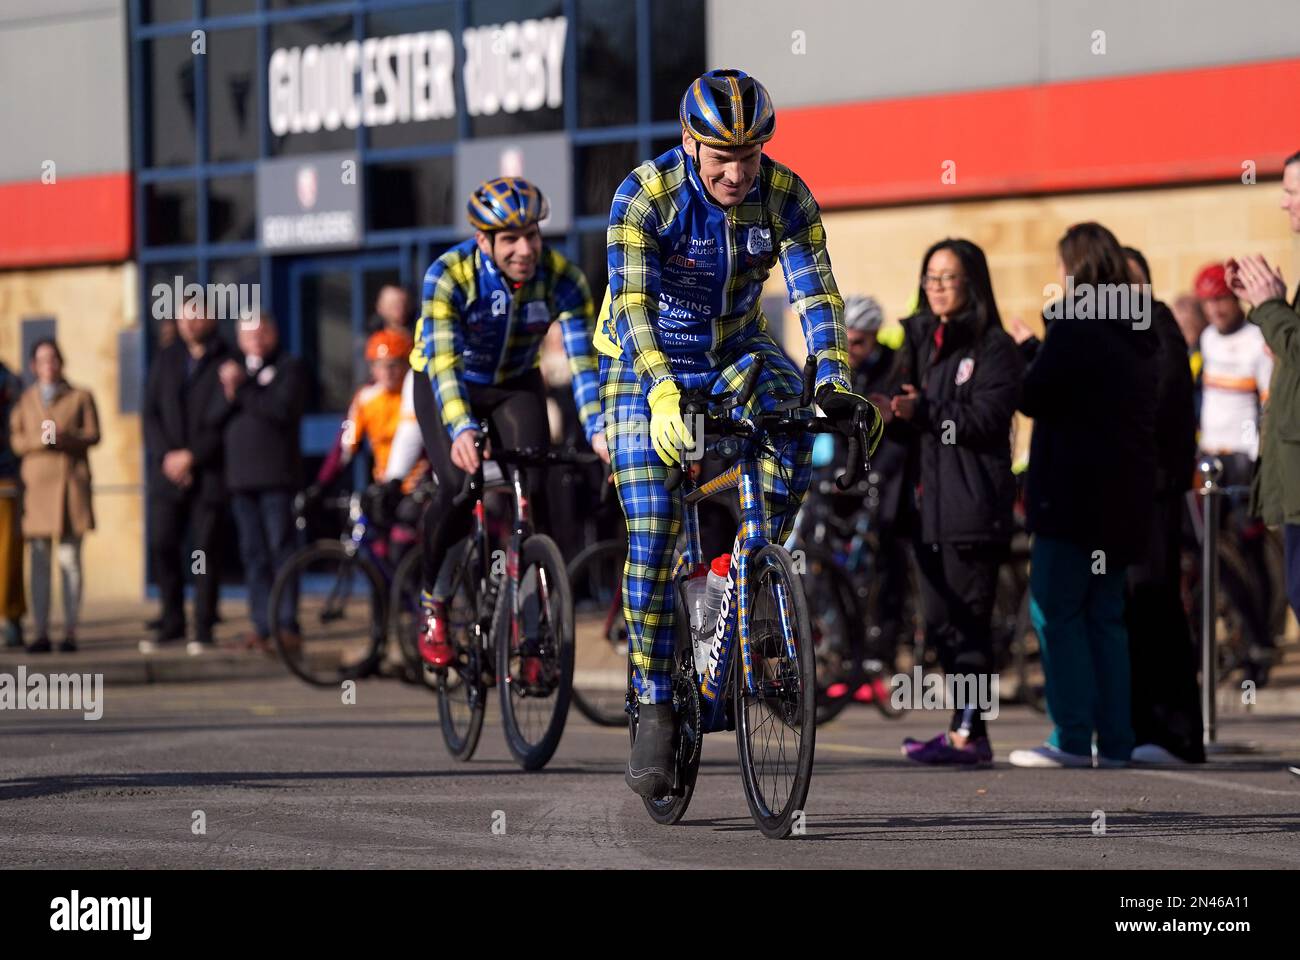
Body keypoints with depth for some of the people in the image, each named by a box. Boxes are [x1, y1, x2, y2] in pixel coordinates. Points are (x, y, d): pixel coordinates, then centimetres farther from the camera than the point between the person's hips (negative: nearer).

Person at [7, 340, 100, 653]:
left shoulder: (80, 397, 12)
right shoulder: (25, 400, 16)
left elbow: (93, 436, 2)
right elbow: (16, 440, 7)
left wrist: (65, 437, -15)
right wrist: (41, 440, -11)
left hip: (70, 484, -1)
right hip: (37, 483, 1)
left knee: (70, 560, -5)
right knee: (40, 560, -3)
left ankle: (70, 633, -5)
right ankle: (41, 633, -4)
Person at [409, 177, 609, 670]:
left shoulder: (562, 278, -24)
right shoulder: (448, 275, -30)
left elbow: (582, 357, -30)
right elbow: (441, 359, -40)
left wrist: (598, 430, -46)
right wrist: (460, 430, -56)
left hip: (516, 386, 2)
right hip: (449, 387, -2)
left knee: (532, 491, -19)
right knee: (459, 488, -24)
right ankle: (433, 603, 0)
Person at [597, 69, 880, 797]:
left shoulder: (785, 197, -16)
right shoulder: (644, 197, -23)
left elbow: (816, 292, -23)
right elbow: (633, 302, -33)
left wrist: (833, 382, -40)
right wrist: (661, 391, -49)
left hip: (736, 353, 2)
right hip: (647, 363, -2)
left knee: (794, 418, -31)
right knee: (653, 539, -13)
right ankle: (655, 710, -4)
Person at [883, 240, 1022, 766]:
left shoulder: (994, 348, -4)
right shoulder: (921, 341, 20)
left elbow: (985, 420, -15)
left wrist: (923, 412, -22)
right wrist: (893, 417, 1)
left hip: (973, 503, -8)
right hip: (927, 502, 8)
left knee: (968, 622, -9)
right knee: (941, 624, 7)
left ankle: (967, 733, -10)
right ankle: (967, 730, 12)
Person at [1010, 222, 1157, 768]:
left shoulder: (1074, 324, -13)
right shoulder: (1139, 332, 12)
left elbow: (1033, 396, -15)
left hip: (1074, 493, -8)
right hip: (1126, 493, 8)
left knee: (1055, 612, -3)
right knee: (1105, 616, 11)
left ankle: (1072, 738, -8)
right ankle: (1114, 740, 8)